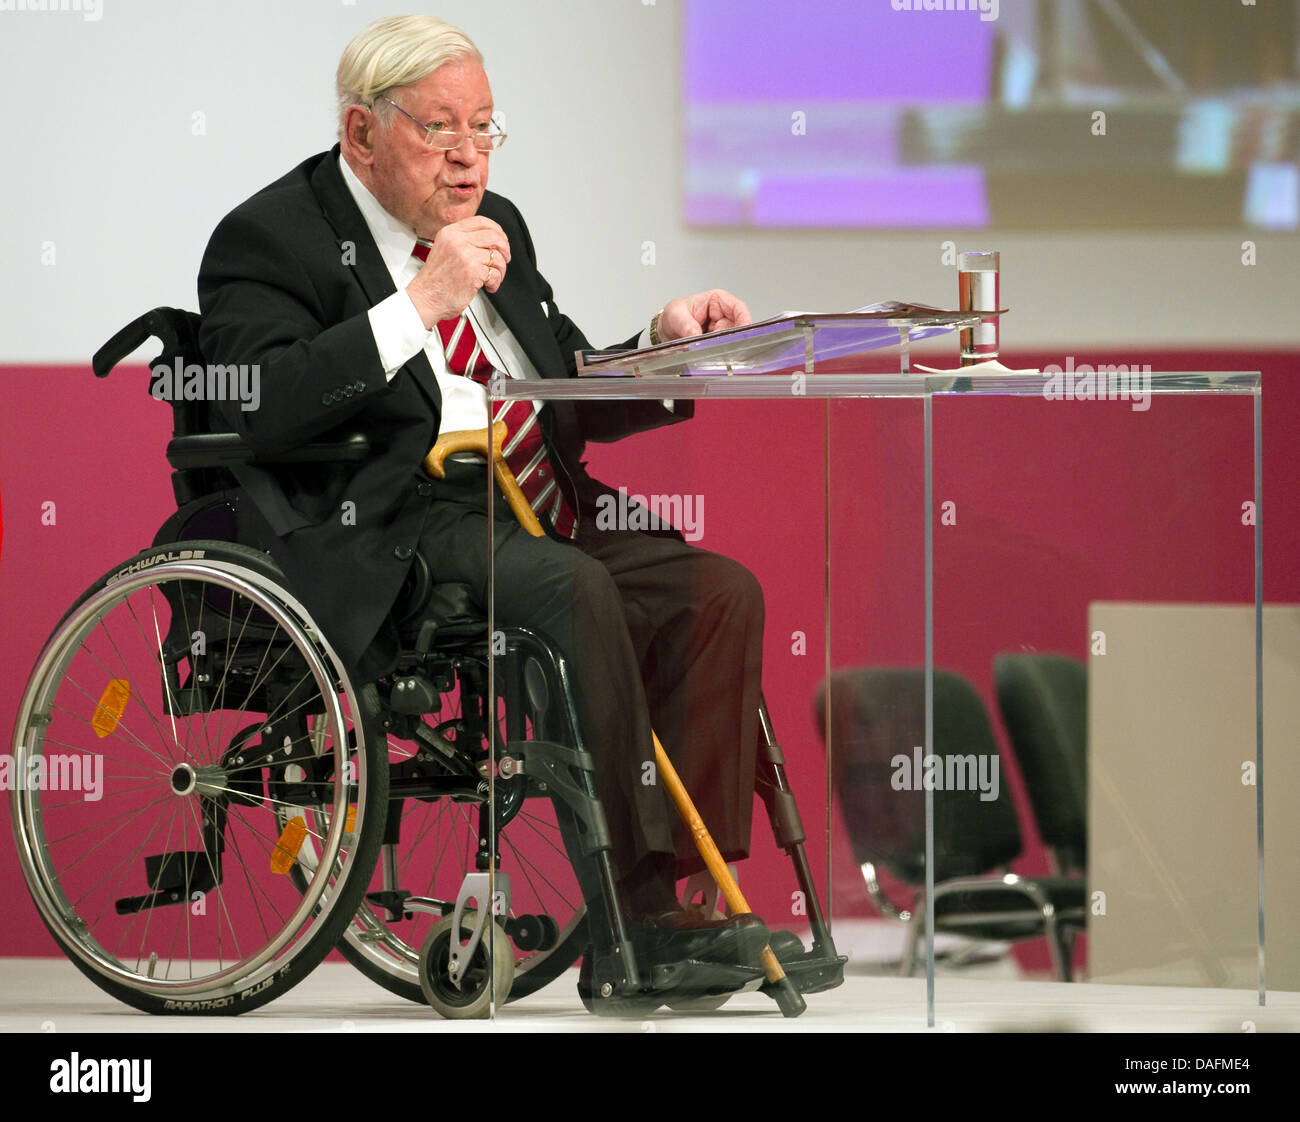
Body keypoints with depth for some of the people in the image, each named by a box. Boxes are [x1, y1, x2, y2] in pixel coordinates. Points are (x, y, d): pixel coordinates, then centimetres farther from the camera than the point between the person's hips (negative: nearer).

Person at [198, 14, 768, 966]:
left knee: (720, 590, -15)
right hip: (399, 533, -8)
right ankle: (632, 920, -31)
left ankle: (687, 887, -19)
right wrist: (420, 303, -18)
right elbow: (263, 411, -18)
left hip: (539, 516, 8)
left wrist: (665, 342, 7)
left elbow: (578, 395, 27)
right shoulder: (268, 240, -1)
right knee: (571, 589, -33)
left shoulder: (494, 225, 22)